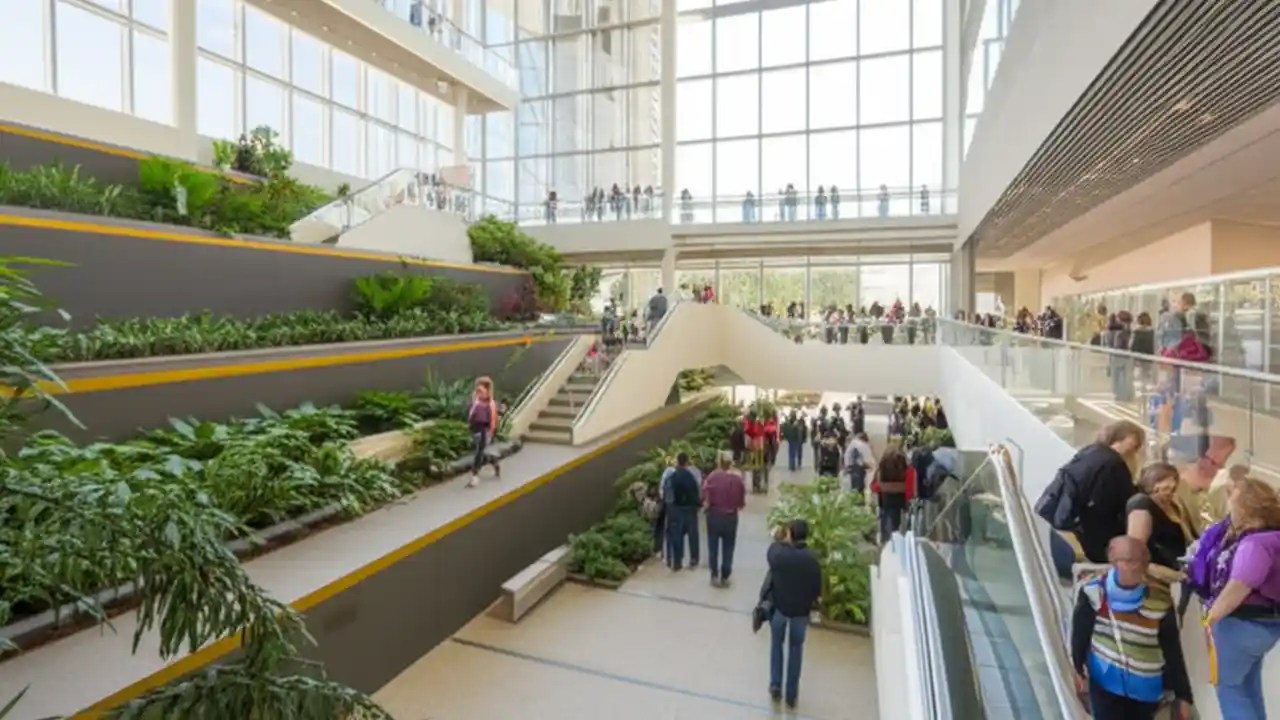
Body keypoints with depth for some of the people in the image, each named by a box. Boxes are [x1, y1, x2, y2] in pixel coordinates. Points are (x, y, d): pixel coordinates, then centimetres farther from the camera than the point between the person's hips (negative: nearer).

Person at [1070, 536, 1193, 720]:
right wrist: (1078, 668, -2)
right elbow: (1080, 632, -6)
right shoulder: (1094, 591, -17)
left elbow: (1172, 650, -4)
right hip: (1104, 679, -2)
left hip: (1144, 684, 2)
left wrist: (1183, 693, -1)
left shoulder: (1159, 600, -13)